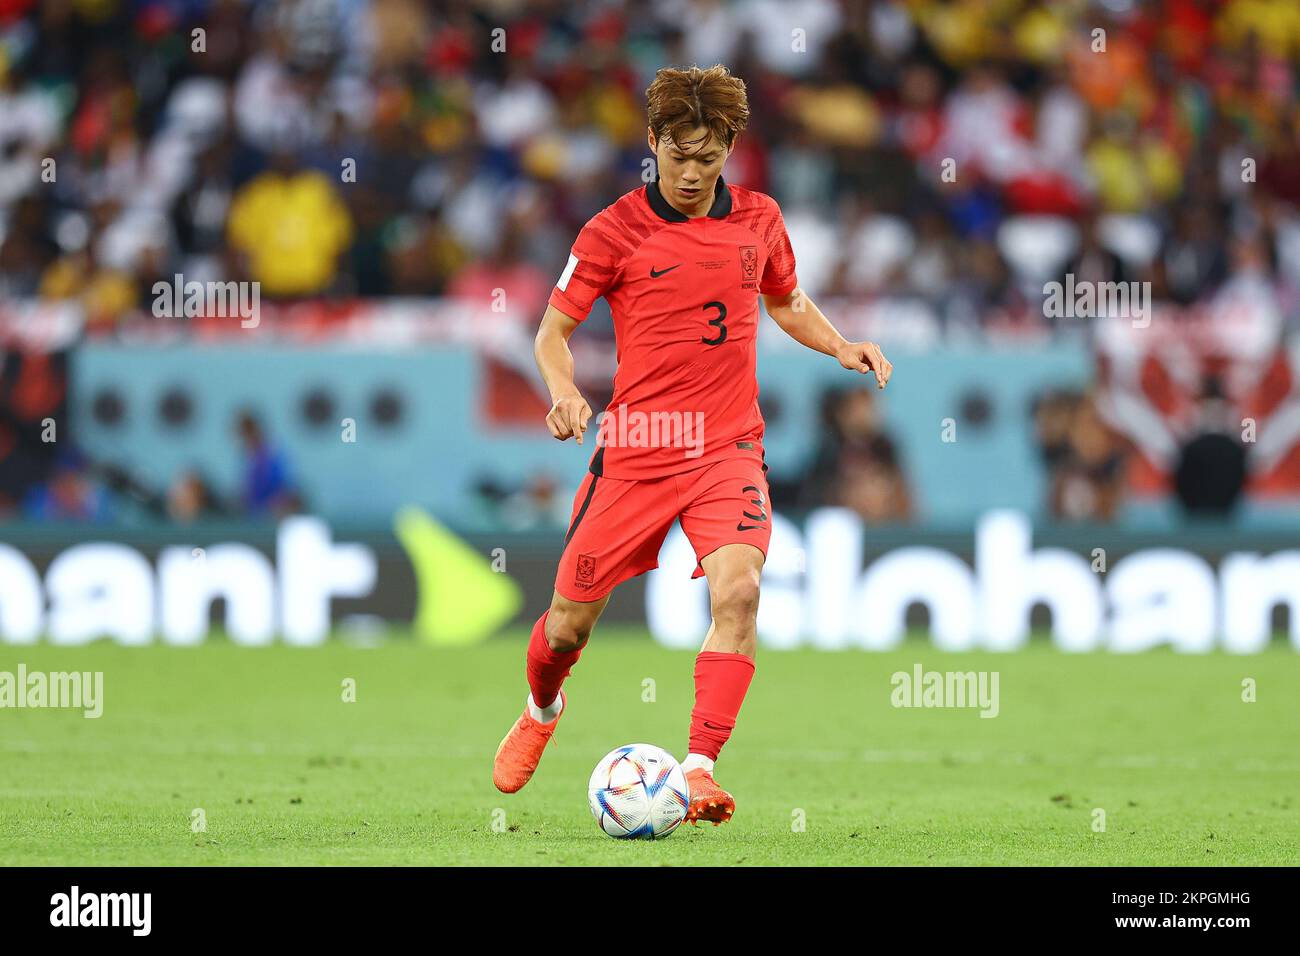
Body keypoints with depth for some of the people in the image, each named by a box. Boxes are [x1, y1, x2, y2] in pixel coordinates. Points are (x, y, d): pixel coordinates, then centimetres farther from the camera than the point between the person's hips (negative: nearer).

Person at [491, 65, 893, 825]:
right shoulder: (614, 232, -4)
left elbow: (788, 303, 25)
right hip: (634, 449, -1)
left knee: (739, 589, -25)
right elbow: (553, 331, 3)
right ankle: (542, 713, 41)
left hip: (727, 448, 1)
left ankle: (701, 768, -23)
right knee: (571, 619, 7)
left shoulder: (759, 220, 6)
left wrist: (843, 347, 6)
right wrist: (564, 390, -18)